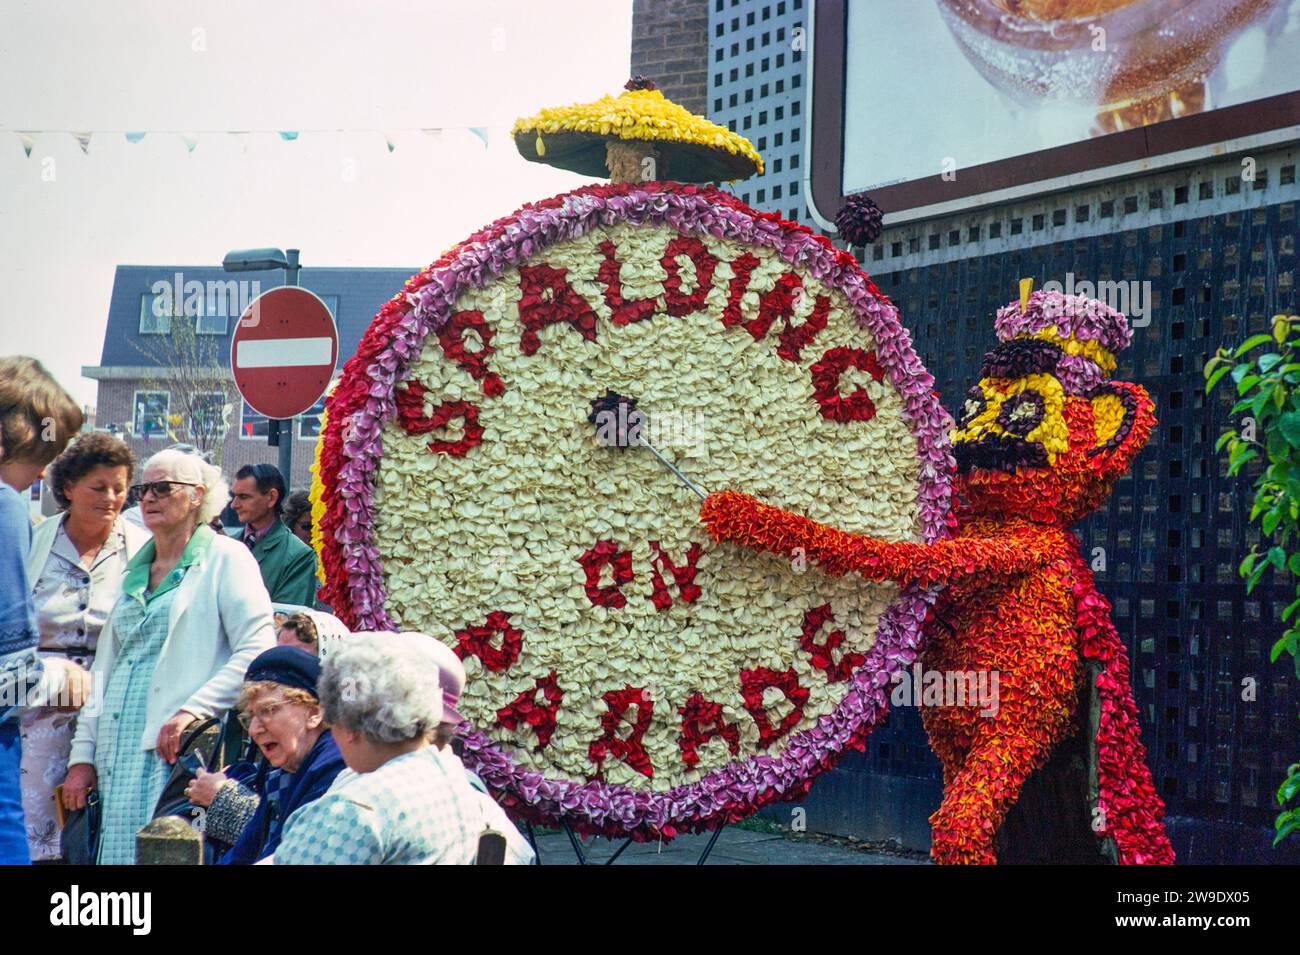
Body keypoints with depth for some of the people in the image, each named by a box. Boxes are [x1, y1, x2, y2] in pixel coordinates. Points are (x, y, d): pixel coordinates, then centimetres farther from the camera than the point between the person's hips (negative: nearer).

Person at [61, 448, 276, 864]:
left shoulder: (225, 557, 0)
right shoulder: (134, 569, 19)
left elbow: (257, 652, -10)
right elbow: (103, 666, 19)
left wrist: (193, 710, -19)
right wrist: (82, 756, 11)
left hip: (179, 751, -6)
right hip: (117, 749, 6)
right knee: (116, 852, 0)